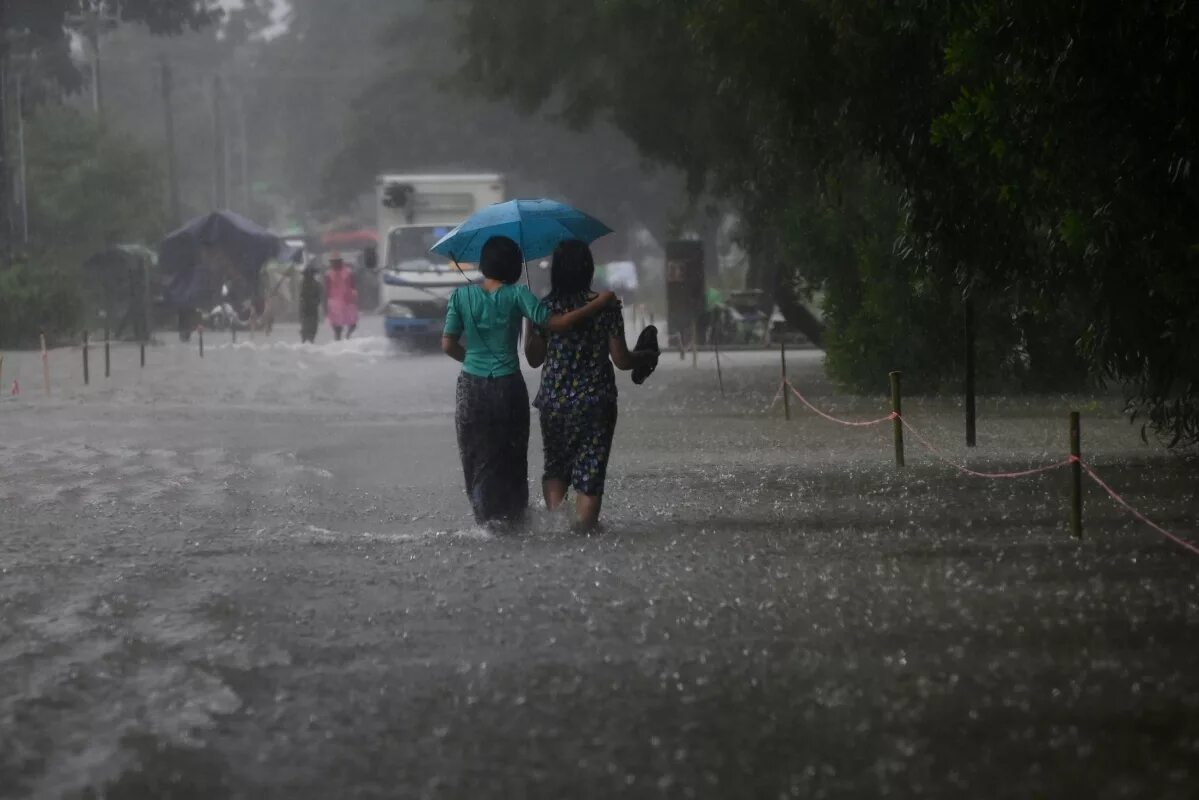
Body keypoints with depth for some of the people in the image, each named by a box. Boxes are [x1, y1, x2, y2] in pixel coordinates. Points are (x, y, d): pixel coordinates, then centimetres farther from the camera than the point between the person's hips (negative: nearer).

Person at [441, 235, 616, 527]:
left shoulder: (462, 295, -2)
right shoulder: (516, 295, -8)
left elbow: (448, 345, -2)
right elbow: (555, 323, -14)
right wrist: (598, 304, -8)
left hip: (472, 388, 1)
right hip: (508, 387, -1)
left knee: (478, 460, 11)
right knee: (511, 460, 12)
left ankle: (487, 520, 7)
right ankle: (513, 517, 13)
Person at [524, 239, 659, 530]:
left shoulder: (545, 308, -4)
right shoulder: (606, 307, -7)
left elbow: (534, 359, 3)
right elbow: (621, 359, -5)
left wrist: (529, 322, 14)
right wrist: (647, 358, 14)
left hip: (554, 401, 1)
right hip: (596, 403, -1)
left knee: (555, 468, 18)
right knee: (590, 473, 4)